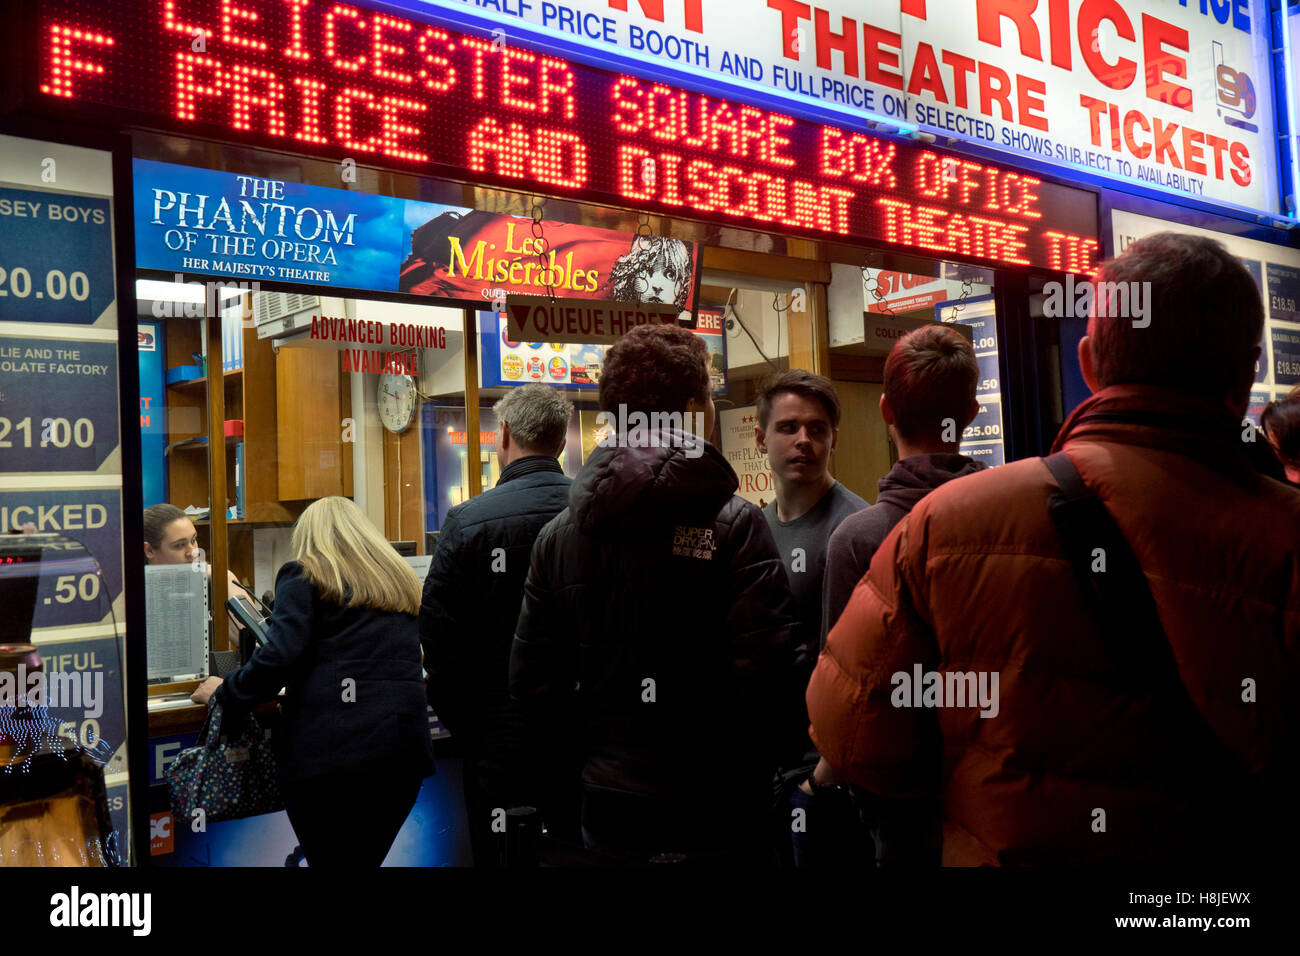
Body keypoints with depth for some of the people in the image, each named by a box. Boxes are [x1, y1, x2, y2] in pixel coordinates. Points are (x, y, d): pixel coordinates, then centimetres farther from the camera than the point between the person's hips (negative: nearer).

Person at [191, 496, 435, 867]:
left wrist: (224, 694, 4)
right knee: (366, 859, 15)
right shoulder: (401, 581, 20)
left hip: (330, 748, -6)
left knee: (329, 859, 2)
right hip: (402, 748, 6)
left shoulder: (303, 576, 2)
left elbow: (279, 656, -11)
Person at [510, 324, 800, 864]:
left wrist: (590, 752, 12)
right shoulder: (734, 525, -14)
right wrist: (748, 769, -3)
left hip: (610, 807, 4)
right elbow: (768, 674, -19)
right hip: (715, 815, -4)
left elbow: (531, 681, 2)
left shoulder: (558, 533, 0)